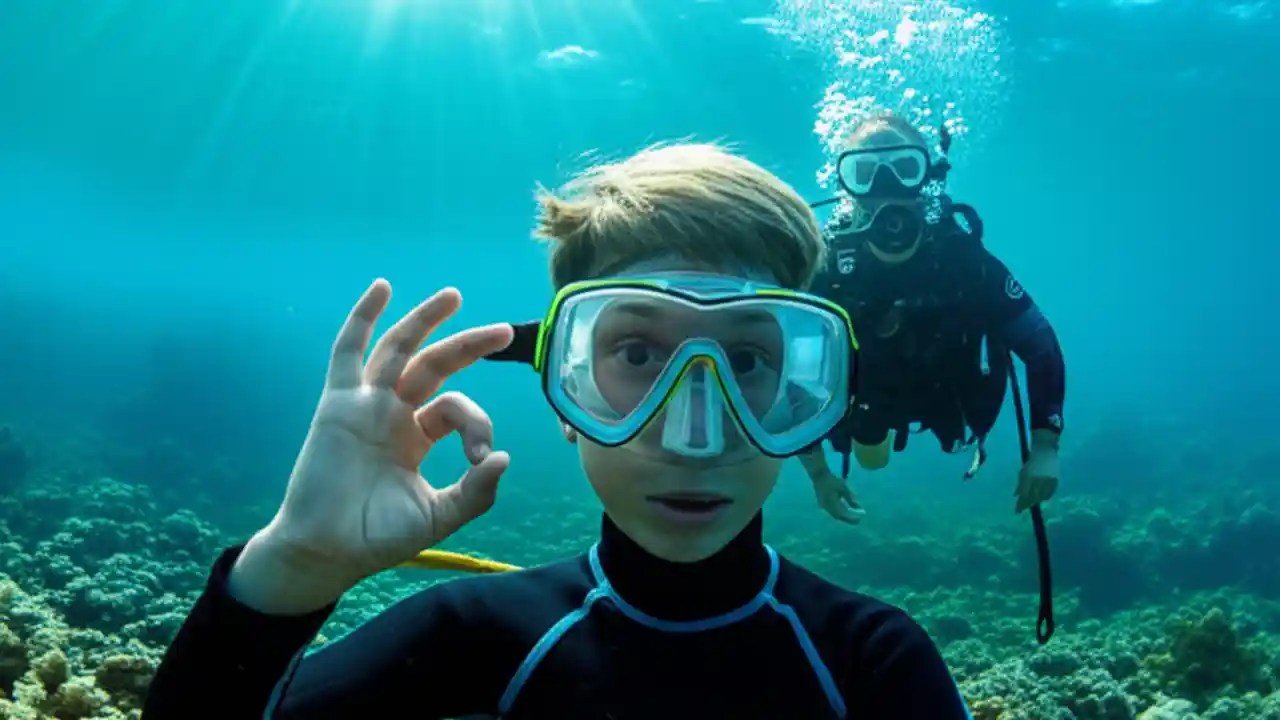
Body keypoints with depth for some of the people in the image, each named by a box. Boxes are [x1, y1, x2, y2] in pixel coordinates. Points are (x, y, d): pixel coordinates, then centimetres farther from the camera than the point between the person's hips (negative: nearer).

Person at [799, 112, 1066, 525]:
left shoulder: (962, 254, -32)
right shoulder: (824, 267, -34)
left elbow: (1040, 346, -24)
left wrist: (1045, 449, -32)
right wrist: (817, 470, -24)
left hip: (952, 400, 1)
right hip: (867, 402, 0)